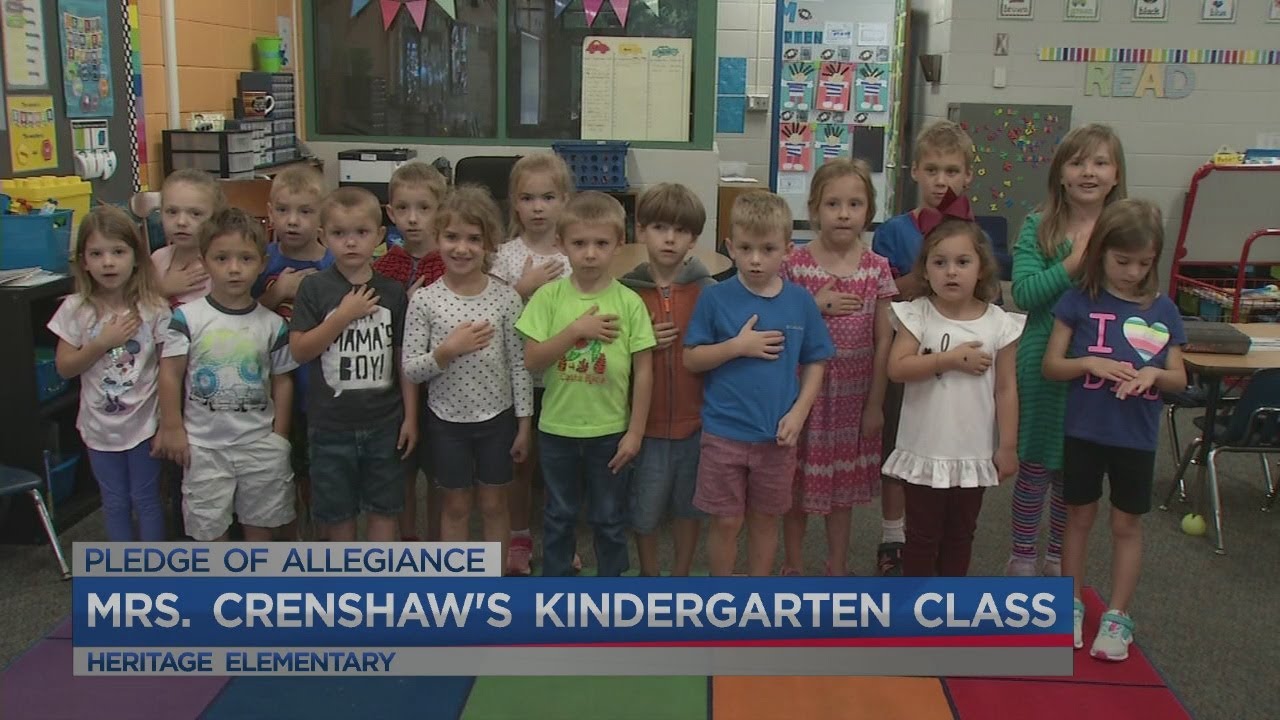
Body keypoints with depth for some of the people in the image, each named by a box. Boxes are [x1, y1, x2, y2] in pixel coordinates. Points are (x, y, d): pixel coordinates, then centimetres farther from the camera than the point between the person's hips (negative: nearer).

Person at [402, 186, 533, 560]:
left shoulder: (506, 298, -9)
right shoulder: (424, 299, -10)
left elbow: (519, 365, -3)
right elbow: (410, 370, -9)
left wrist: (524, 422, -2)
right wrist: (447, 351, -25)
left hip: (496, 417, 0)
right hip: (446, 419, 0)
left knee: (494, 504, 14)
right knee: (456, 505, 14)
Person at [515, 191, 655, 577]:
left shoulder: (629, 302, -9)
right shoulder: (549, 297, -6)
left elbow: (643, 372, -5)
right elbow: (532, 361, -10)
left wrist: (635, 432, -6)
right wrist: (576, 330, -20)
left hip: (610, 430, -1)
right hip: (557, 428, 1)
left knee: (609, 517, 14)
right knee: (559, 515, 17)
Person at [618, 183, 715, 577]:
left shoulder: (708, 292, -5)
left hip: (695, 419, 0)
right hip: (646, 420, 0)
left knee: (688, 505, 15)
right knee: (644, 509, 10)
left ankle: (681, 576, 32)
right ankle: (648, 575, 31)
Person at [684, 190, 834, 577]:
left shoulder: (800, 301, -2)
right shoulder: (715, 298, -7)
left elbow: (814, 363, 3)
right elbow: (691, 359, -5)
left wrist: (798, 413, -9)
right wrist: (738, 346, -18)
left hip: (776, 435, 2)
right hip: (724, 433, -2)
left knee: (766, 519, 16)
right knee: (725, 521, 8)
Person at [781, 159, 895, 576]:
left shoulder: (877, 269, -3)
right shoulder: (795, 265, -8)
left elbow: (883, 341, 1)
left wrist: (875, 403, 0)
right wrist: (815, 307, -19)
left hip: (853, 395, 2)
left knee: (843, 486, 15)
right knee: (798, 482, 9)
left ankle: (837, 568, 30)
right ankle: (794, 565, 27)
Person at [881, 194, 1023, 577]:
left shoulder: (998, 322, -5)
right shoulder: (917, 315, -8)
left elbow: (1005, 389, -1)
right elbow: (897, 368, -19)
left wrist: (1007, 446, -1)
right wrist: (952, 359, -22)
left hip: (974, 451, 2)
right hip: (925, 449, -2)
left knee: (960, 533, 17)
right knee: (922, 533, 10)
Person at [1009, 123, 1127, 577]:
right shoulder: (1038, 227, -5)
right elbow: (1024, 292, -16)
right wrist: (1073, 263, -22)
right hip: (1043, 363, -2)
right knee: (1035, 464, 7)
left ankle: (1057, 557, 32)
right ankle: (1022, 557, 23)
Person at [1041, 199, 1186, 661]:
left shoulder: (1162, 310, 0)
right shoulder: (1079, 301, -5)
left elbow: (1179, 379, 4)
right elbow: (1051, 365, -3)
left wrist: (1154, 373, -17)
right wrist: (1090, 363, -20)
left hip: (1136, 438, 1)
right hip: (1084, 432, -1)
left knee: (1127, 524, 9)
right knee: (1079, 517, 11)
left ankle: (1118, 617, 20)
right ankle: (1071, 606, 26)